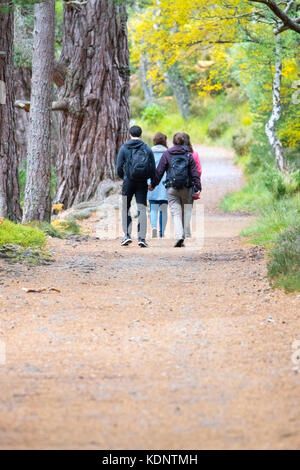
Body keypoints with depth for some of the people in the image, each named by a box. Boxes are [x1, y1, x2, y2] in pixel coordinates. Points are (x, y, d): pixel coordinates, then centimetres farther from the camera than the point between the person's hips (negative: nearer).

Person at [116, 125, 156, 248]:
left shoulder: (124, 148, -1)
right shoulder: (147, 149, 3)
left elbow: (119, 167, -3)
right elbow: (153, 168, 2)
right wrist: (153, 183, 18)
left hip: (128, 182, -1)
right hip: (142, 183, 1)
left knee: (126, 209, 10)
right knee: (142, 209, 2)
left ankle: (127, 235, 0)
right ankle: (142, 238, -4)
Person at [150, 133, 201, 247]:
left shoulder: (167, 154, 2)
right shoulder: (188, 155, 3)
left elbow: (159, 171, 2)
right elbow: (195, 173, 0)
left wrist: (153, 185, 11)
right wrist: (198, 187, 1)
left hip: (172, 188, -1)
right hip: (187, 188, 1)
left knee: (176, 213, -2)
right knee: (186, 213, 12)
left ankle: (179, 236, -20)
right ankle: (183, 239, 13)